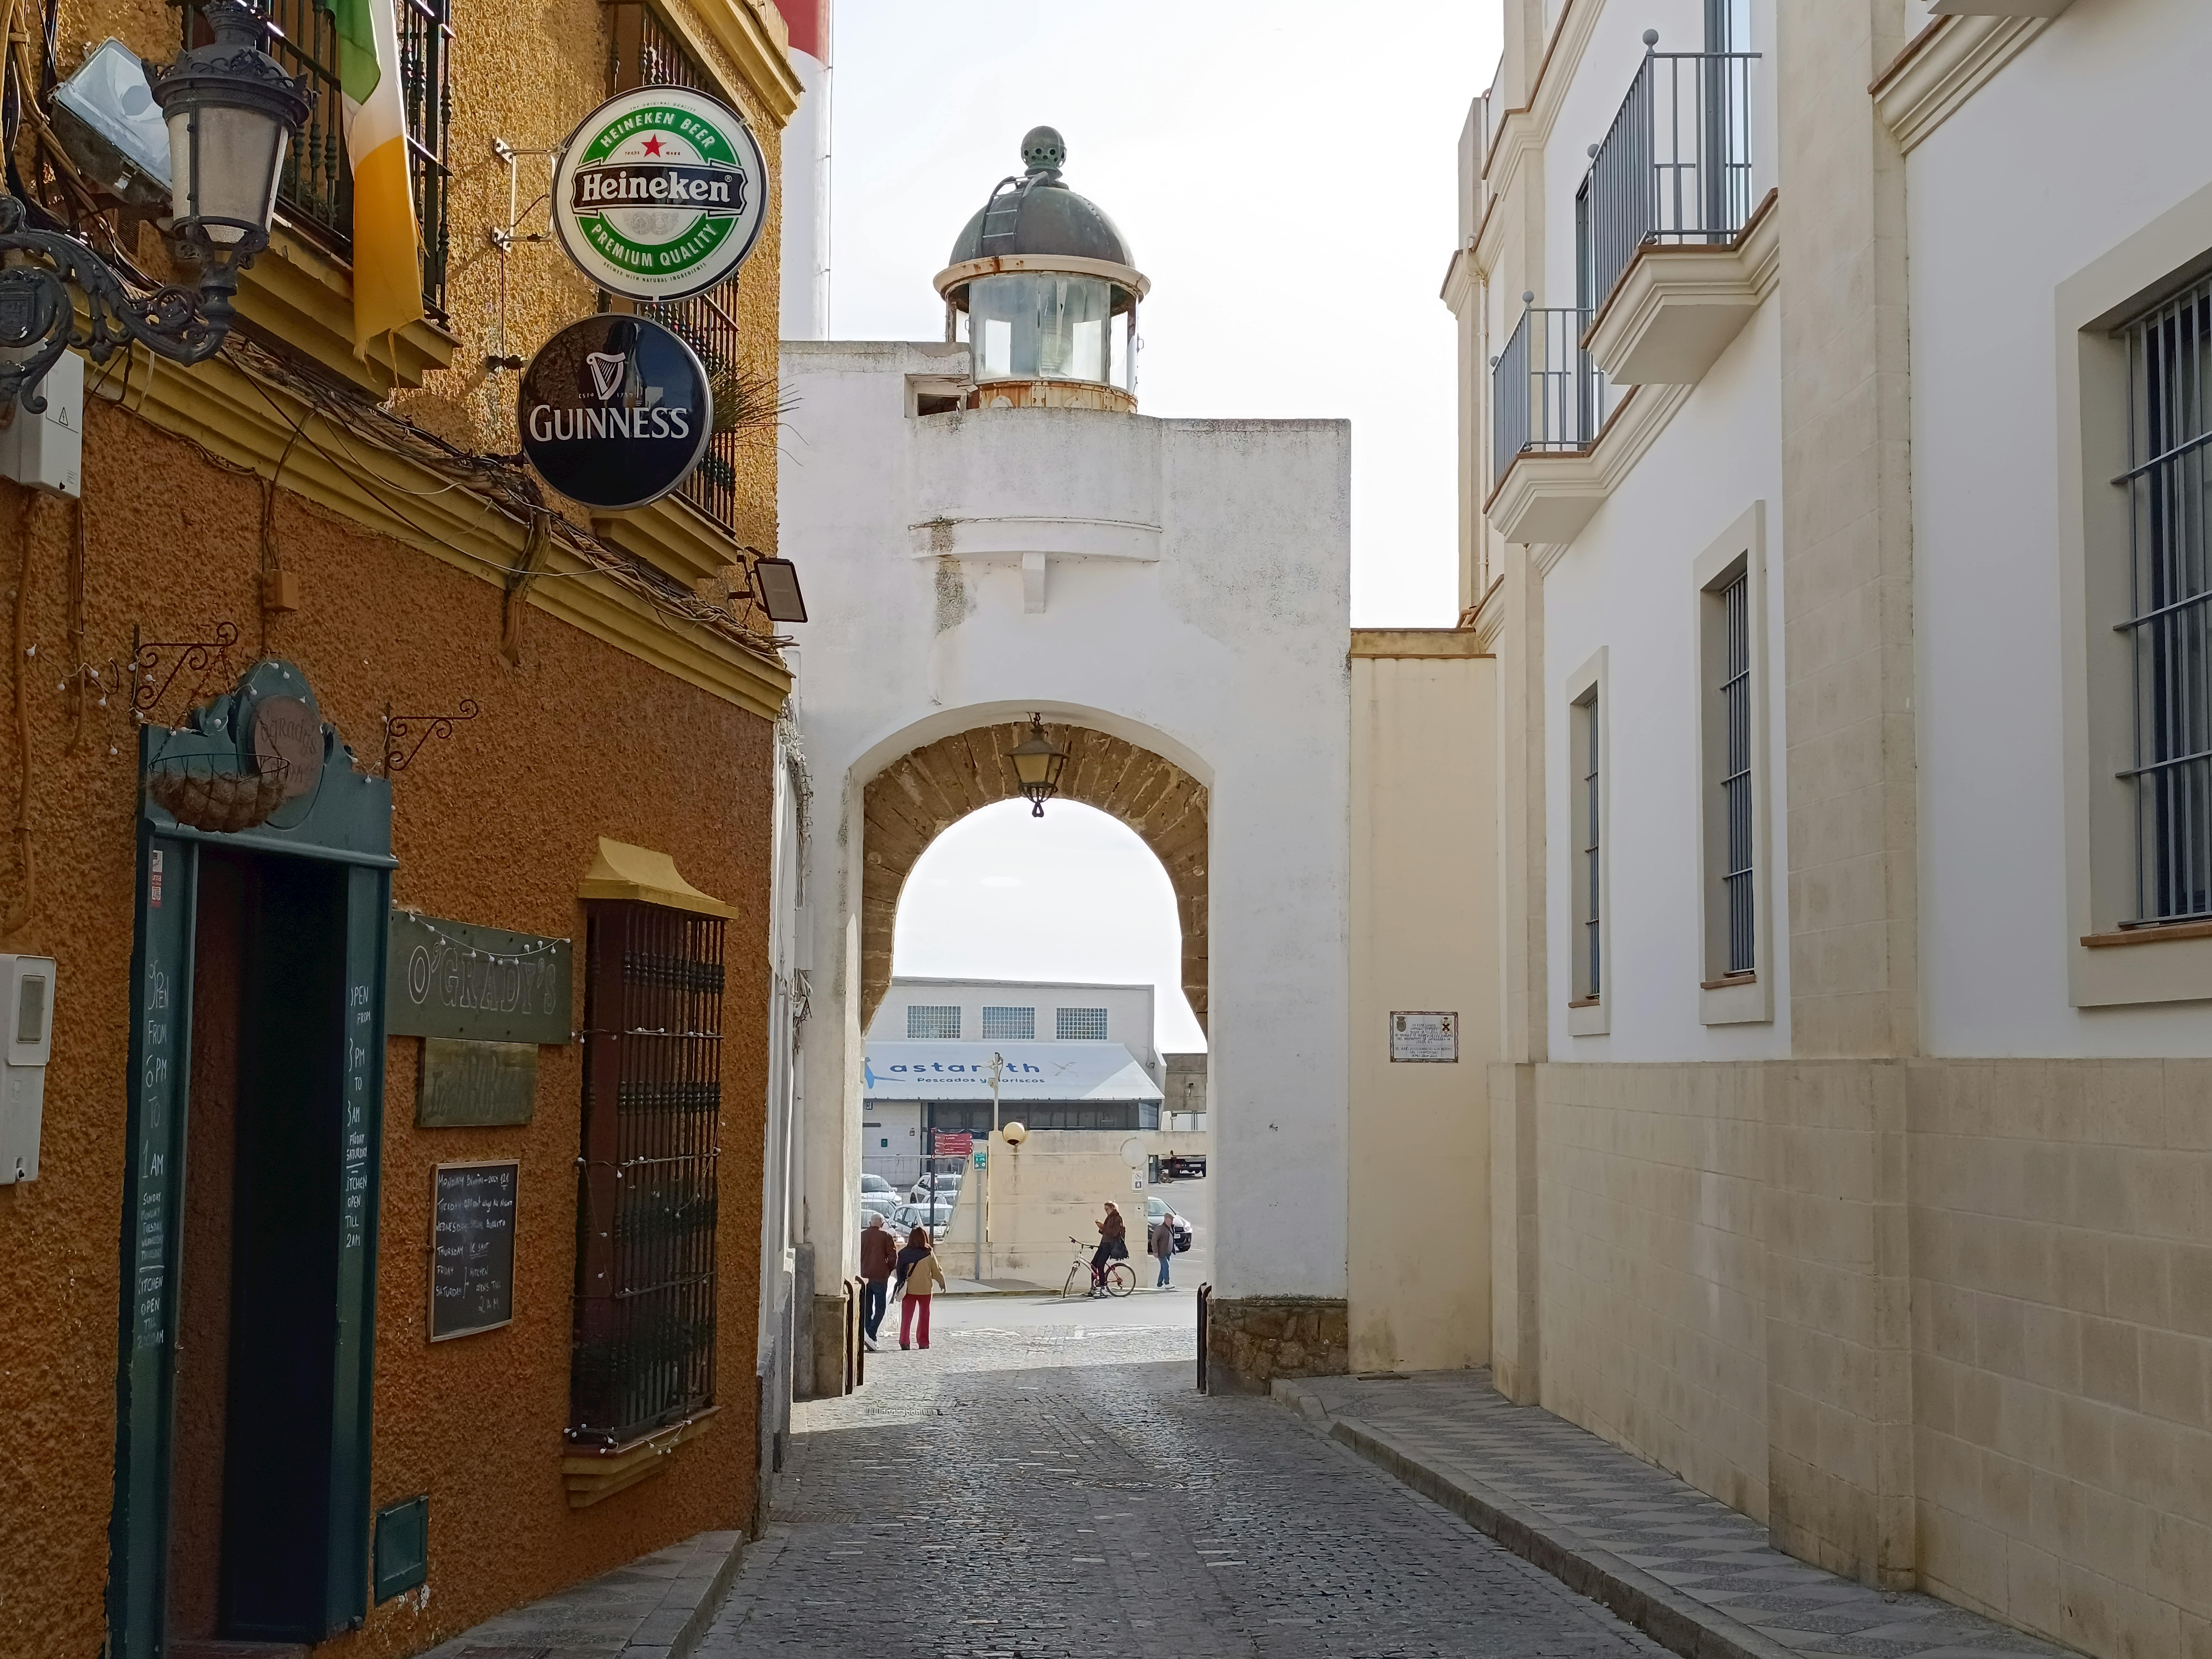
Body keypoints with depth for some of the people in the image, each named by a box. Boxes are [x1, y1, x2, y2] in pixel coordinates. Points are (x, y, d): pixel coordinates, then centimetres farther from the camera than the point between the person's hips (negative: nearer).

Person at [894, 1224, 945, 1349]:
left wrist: (901, 1286, 9)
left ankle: (904, 1341, -5)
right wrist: (942, 1283, 14)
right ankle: (924, 1342, 13)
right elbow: (936, 1271, -2)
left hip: (909, 1289, 0)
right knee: (924, 1316, 12)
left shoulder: (903, 1254, -7)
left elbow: (899, 1271, -3)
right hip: (925, 1290, 0)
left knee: (907, 1316, 6)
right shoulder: (929, 1255, -10)